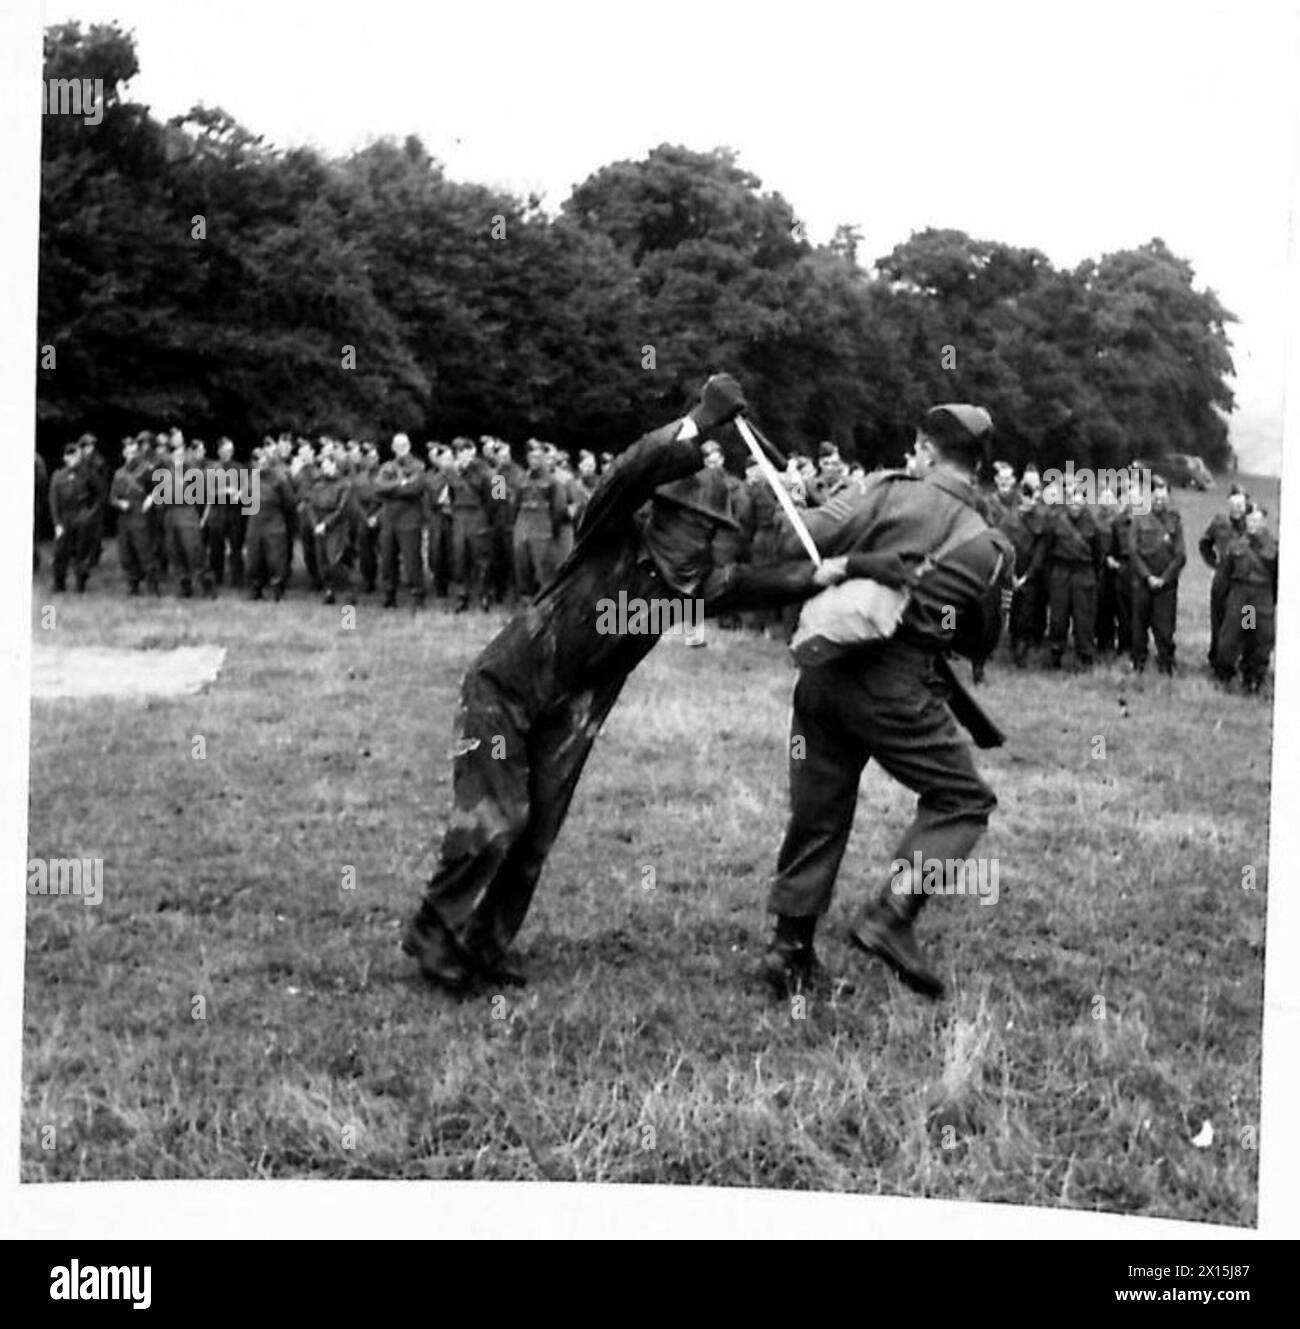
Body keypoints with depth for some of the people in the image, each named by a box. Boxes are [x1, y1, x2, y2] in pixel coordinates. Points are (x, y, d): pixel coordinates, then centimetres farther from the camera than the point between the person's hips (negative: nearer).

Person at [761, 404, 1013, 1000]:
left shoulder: (890, 491, 0)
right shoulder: (990, 547, 3)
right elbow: (980, 643, 14)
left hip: (824, 669, 3)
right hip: (895, 686, -3)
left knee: (818, 812, 14)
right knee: (961, 799, 11)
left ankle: (790, 945, 19)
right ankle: (889, 918, -4)